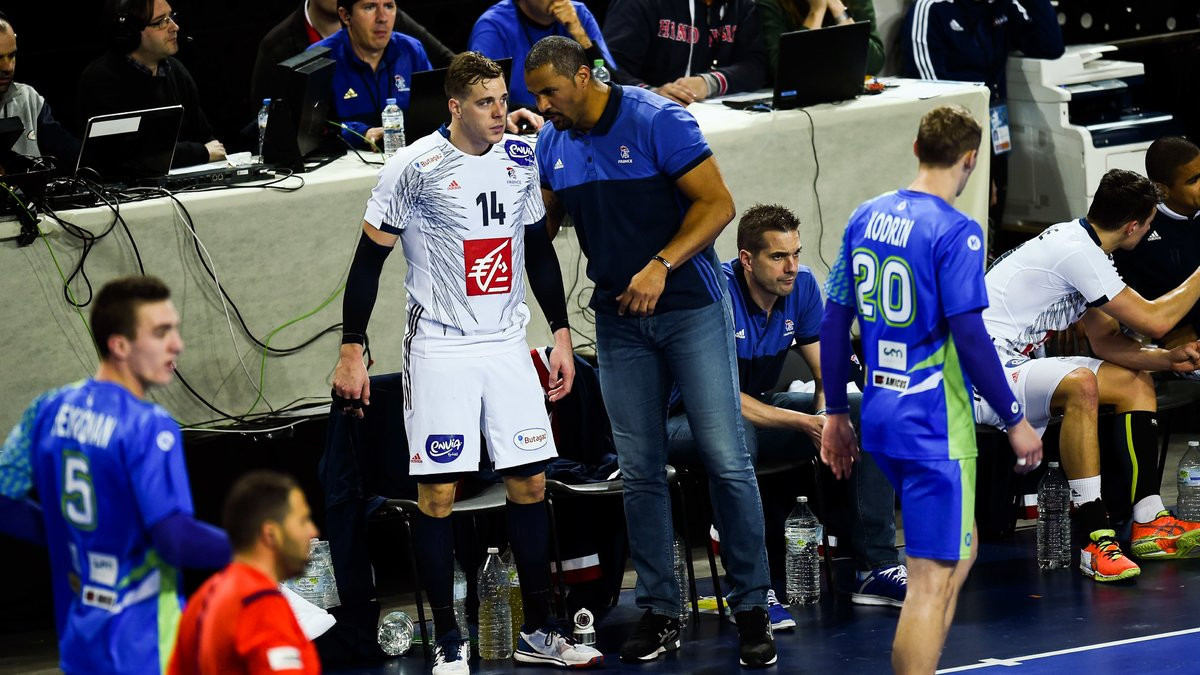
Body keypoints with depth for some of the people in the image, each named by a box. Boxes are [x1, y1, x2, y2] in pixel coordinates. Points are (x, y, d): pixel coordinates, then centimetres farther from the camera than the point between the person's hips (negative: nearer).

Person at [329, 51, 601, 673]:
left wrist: (561, 334, 15)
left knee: (530, 482, 5)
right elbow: (369, 258, -5)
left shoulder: (521, 159, 5)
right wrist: (351, 353, -7)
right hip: (439, 348, -5)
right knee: (438, 492, -5)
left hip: (507, 343, 5)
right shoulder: (415, 167, -10)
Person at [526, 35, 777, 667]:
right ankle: (659, 613, 13)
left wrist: (660, 267, -24)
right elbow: (540, 220, 16)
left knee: (725, 458, -6)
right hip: (618, 319, 5)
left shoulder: (657, 120, -13)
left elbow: (717, 203, -15)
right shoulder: (552, 143, 5)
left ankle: (751, 609, 0)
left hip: (690, 306, -5)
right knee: (639, 470, 6)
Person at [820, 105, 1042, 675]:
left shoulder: (866, 217, 7)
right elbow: (969, 338, -19)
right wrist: (1014, 419, -10)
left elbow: (834, 322, 10)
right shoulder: (955, 232, -14)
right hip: (935, 428, -8)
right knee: (933, 583, -4)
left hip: (880, 416, 8)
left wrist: (836, 414, 17)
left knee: (960, 550, 23)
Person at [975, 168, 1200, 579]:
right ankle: (1095, 541, -36)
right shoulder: (1075, 252, -21)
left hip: (1018, 368, 11)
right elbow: (1153, 321, -19)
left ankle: (1149, 524, 3)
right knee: (1080, 385, -36)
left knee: (1136, 383, 11)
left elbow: (1105, 340, 13)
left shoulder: (1076, 243, 11)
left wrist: (1167, 358, -1)